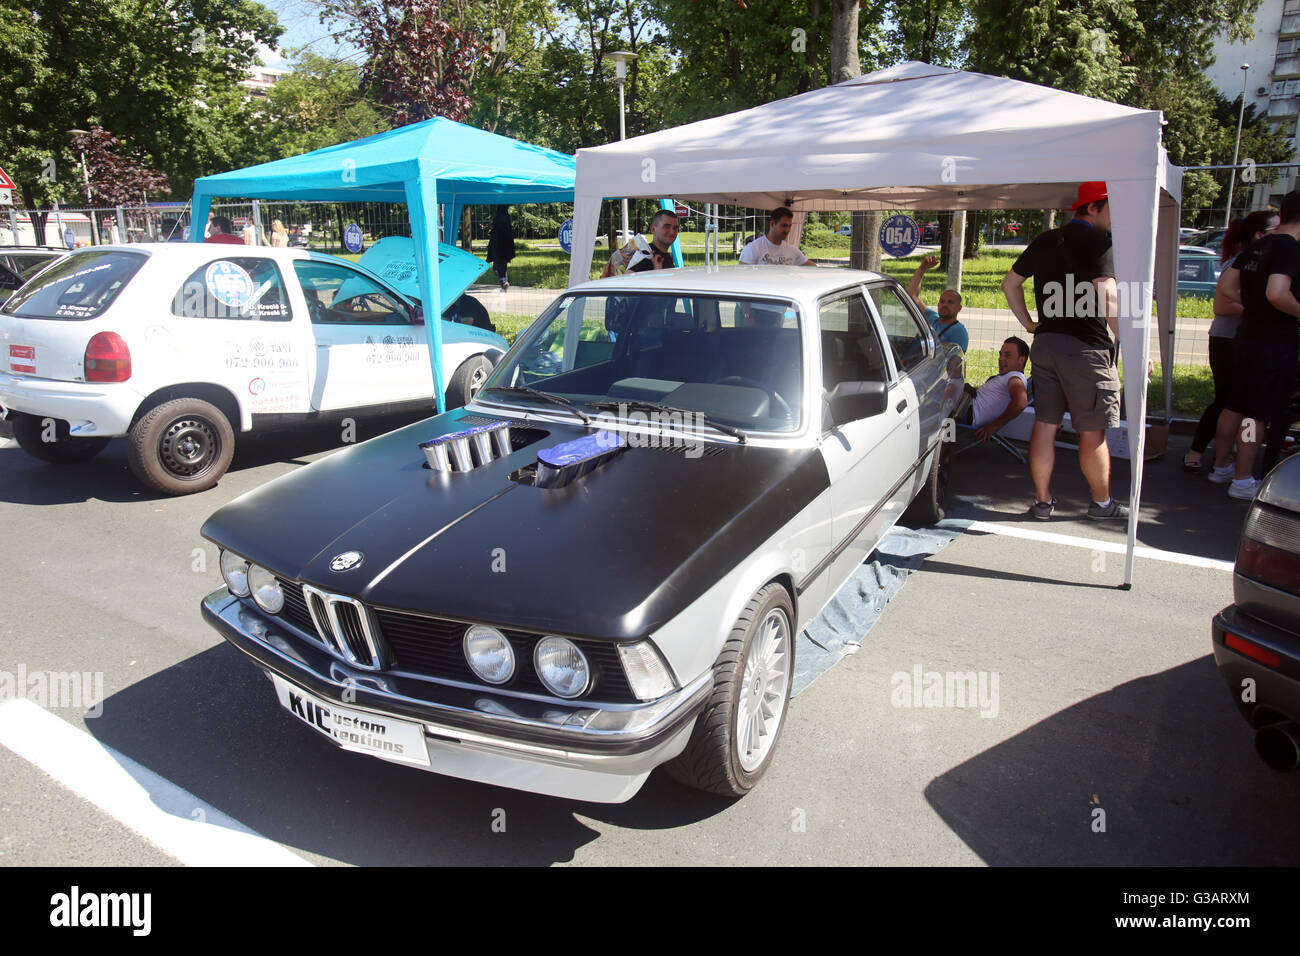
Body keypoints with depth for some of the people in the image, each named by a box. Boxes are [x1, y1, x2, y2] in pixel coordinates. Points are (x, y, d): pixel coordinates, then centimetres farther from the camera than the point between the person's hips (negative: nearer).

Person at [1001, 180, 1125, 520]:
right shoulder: (1098, 242, -10)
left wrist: (1029, 323, 22)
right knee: (1092, 432, 5)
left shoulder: (1045, 241, 12)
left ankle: (1042, 501, 16)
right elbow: (1107, 300, -21)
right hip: (1085, 348, -7)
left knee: (1044, 425, 9)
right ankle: (1101, 503, 18)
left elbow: (1010, 283, 21)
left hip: (1045, 343, 7)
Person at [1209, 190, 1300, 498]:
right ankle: (1242, 480, 2)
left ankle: (1220, 467, 27)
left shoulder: (1258, 246, 10)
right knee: (1257, 415, -3)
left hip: (1246, 338, 9)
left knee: (1235, 407, 16)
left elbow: (1226, 282, 13)